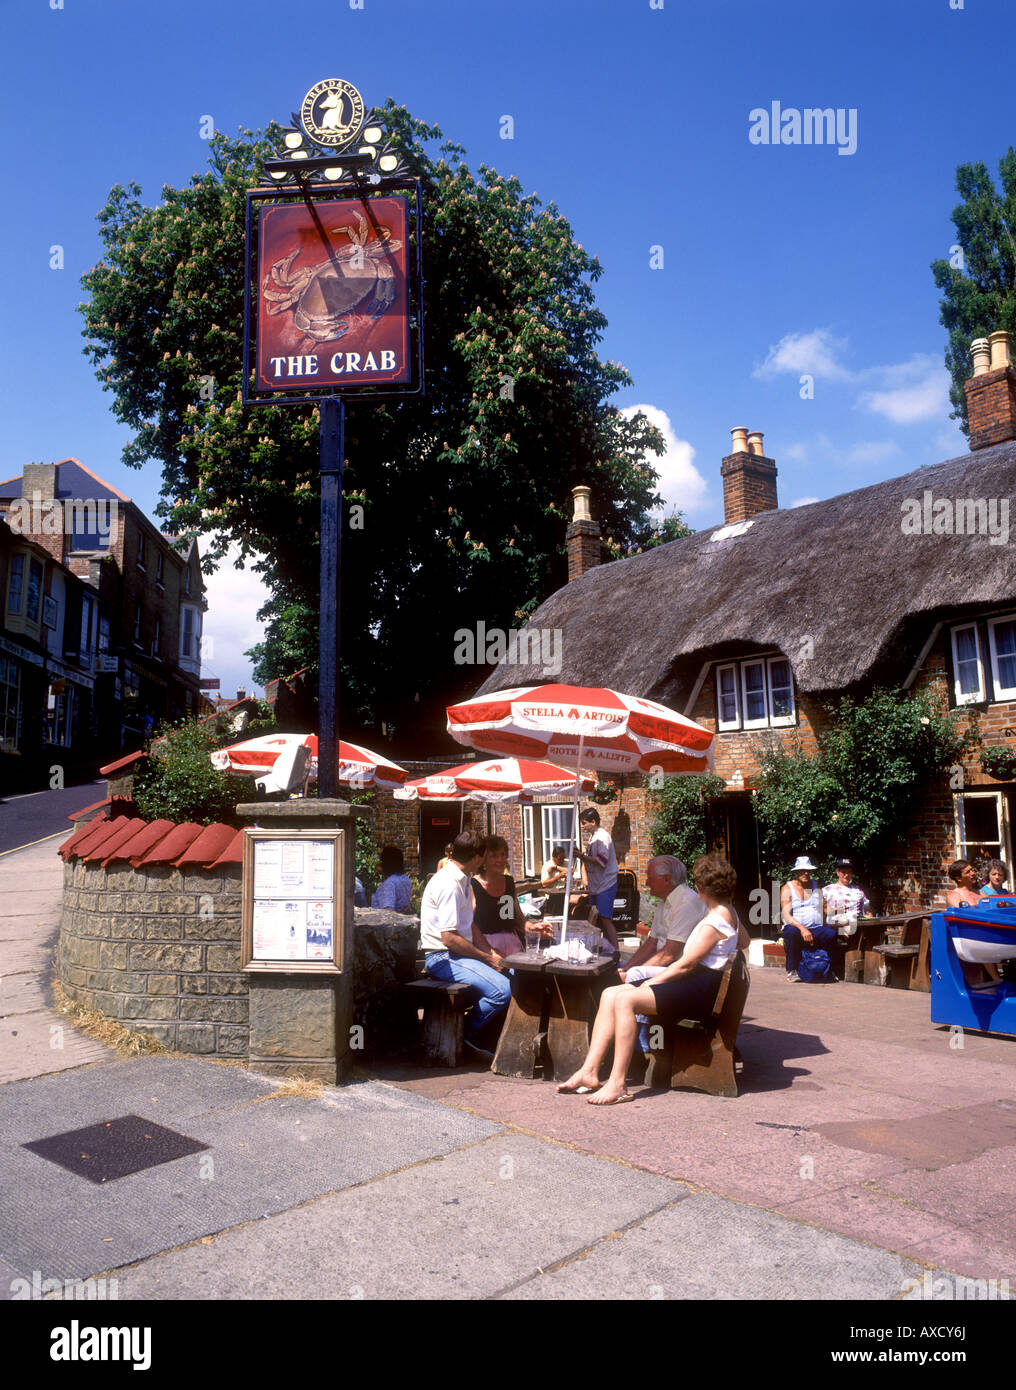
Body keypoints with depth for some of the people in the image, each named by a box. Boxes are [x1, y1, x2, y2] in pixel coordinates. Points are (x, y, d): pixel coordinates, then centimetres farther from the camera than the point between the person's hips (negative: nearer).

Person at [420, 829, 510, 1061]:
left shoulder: (463, 880, 14)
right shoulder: (449, 884, -18)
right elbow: (449, 938, -22)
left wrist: (491, 953, 5)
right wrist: (488, 959, -13)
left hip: (459, 954, 10)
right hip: (442, 957, -10)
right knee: (503, 991, -26)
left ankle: (484, 1039, 8)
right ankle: (470, 1036, -3)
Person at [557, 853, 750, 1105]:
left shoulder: (716, 920, -14)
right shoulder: (728, 912, 16)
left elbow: (685, 965, -16)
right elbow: (744, 941, 36)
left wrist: (650, 982, -11)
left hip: (701, 990, -11)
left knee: (625, 999, -28)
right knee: (610, 995, -3)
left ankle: (617, 1083, -26)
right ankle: (589, 1071, -8)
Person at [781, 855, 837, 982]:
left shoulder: (816, 886, 17)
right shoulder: (787, 889, 4)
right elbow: (786, 915, -8)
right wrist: (802, 928, -24)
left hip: (816, 928, 3)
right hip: (795, 927, -3)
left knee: (832, 933, -28)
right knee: (792, 933, -37)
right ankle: (792, 970, -22)